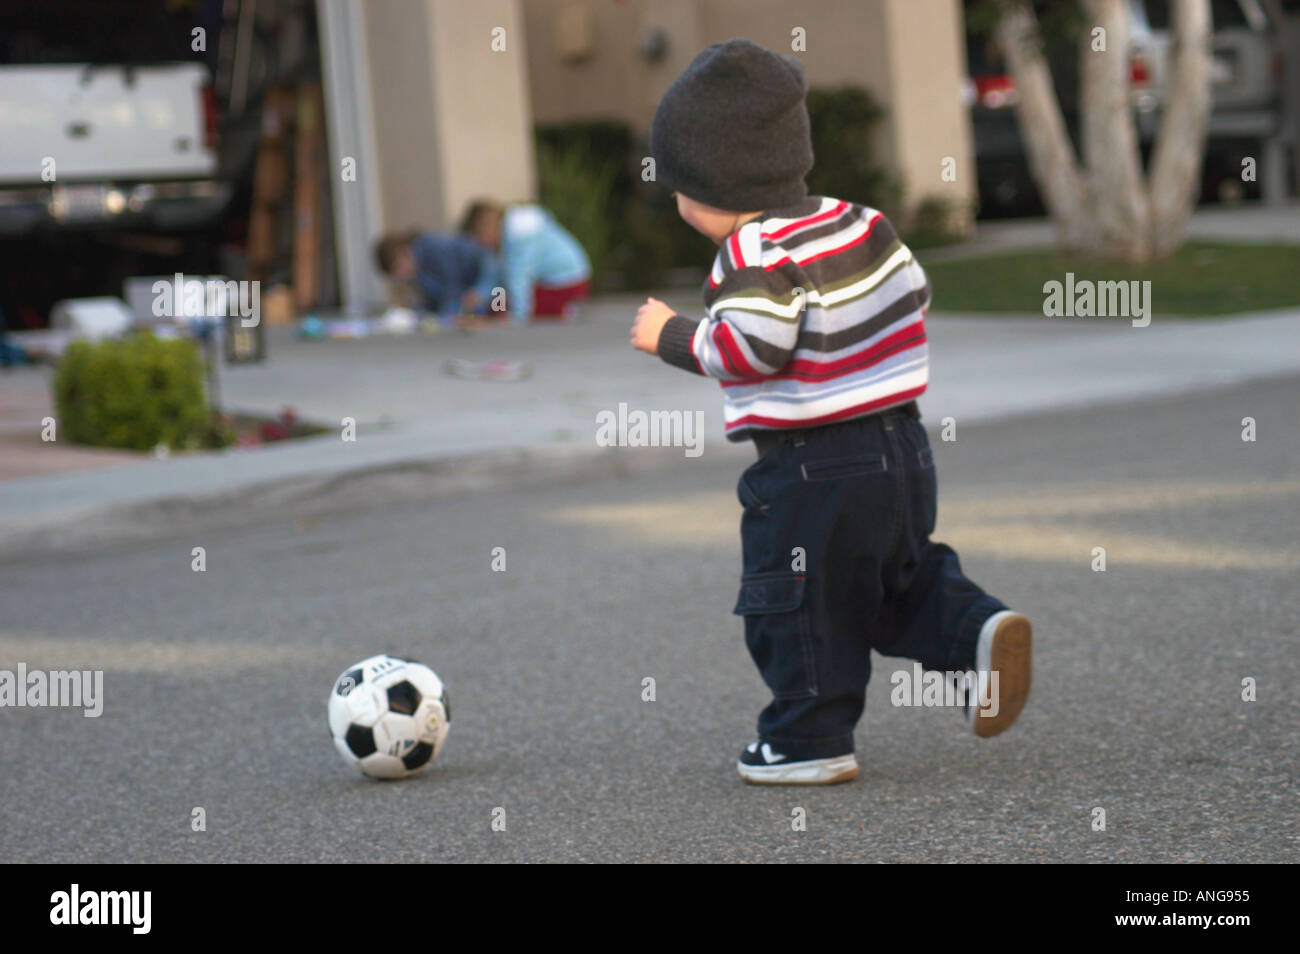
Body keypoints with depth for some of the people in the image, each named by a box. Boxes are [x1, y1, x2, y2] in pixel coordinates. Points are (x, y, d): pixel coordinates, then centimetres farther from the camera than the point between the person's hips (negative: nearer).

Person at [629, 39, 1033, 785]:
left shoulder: (757, 251, -17)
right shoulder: (861, 222, 8)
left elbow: (749, 346, -25)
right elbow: (913, 293, 14)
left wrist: (672, 337, -12)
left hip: (812, 470, -8)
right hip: (902, 447, 8)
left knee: (798, 605, 3)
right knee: (903, 577, 22)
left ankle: (810, 740, 9)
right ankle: (976, 633, 0)